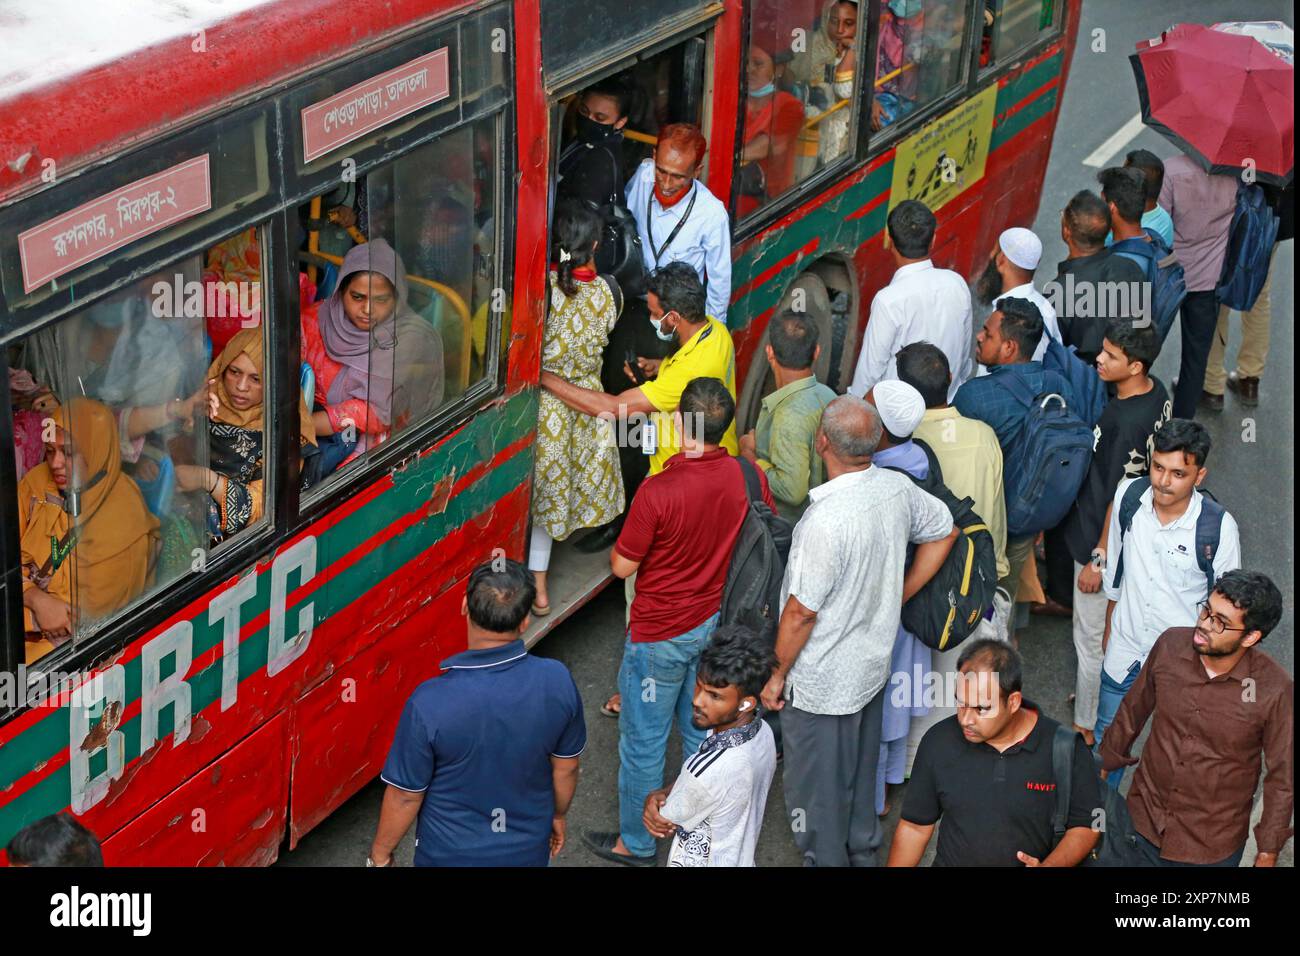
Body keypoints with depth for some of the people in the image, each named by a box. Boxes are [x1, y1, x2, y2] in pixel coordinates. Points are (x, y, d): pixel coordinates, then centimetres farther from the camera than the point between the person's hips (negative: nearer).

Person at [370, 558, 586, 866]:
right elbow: (566, 768, -4)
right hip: (528, 851, 2)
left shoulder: (430, 703, -31)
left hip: (451, 854, -2)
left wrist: (380, 855, 0)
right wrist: (558, 814, 16)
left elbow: (405, 796, -18)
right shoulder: (557, 682, -21)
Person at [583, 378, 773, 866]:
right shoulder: (749, 477, -12)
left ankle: (635, 842, 29)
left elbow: (622, 566, -19)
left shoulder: (658, 492, -29)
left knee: (644, 739, 13)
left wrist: (618, 547, 2)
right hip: (718, 624, 6)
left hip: (661, 634, -6)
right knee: (703, 732, 22)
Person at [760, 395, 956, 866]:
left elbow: (801, 613, -24)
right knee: (860, 772, 28)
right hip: (873, 666, 8)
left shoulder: (826, 519, -32)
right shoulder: (897, 487, -10)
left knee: (815, 791, 12)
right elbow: (944, 532, 9)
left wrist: (777, 674, -9)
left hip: (821, 684, -8)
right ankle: (862, 852, 45)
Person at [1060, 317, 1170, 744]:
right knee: (1116, 629, 26)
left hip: (1102, 540, -9)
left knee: (1092, 637, 9)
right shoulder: (1157, 392, -5)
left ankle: (1087, 726, 26)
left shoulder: (1127, 423, -33)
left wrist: (1098, 560, -17)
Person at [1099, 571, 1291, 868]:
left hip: (1213, 847, -3)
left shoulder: (1276, 692, -24)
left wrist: (1267, 854, -4)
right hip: (1144, 821, 3)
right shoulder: (1170, 645, -15)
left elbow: (1282, 777, -11)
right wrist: (1103, 766, 14)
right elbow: (1133, 710, 4)